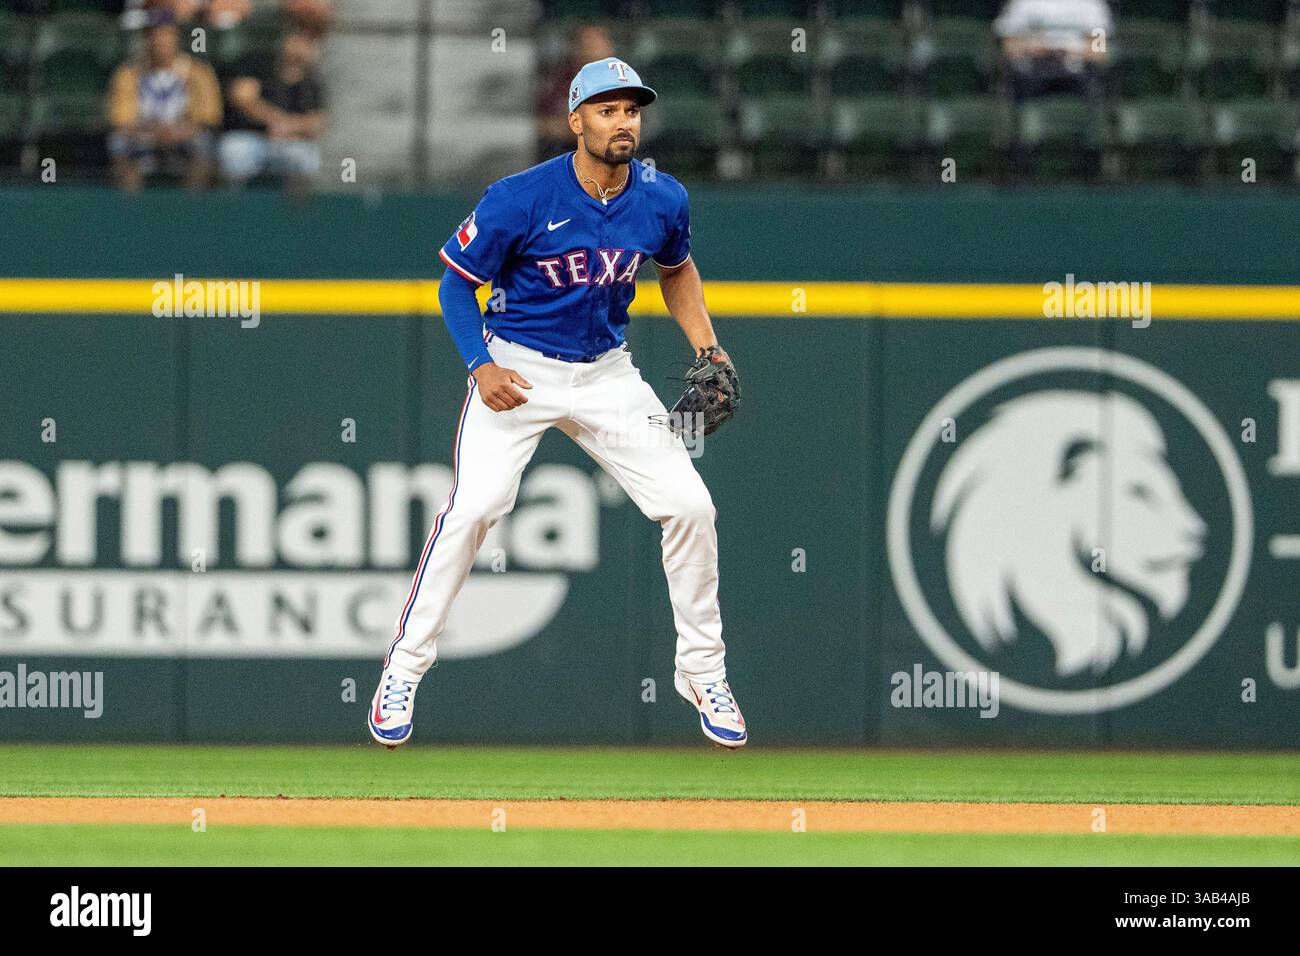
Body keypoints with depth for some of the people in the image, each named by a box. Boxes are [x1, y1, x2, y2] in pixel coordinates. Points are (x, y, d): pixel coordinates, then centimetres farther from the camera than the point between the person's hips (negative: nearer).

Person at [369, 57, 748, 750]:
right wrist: (481, 366, -21)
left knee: (689, 506, -5)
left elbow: (676, 269, 17)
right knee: (475, 505, -22)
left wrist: (706, 347, 3)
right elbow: (456, 281, -8)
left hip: (607, 375, 4)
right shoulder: (521, 199, -19)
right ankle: (403, 670, -10)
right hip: (516, 371, -4)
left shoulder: (662, 200, -5)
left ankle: (702, 673, 13)